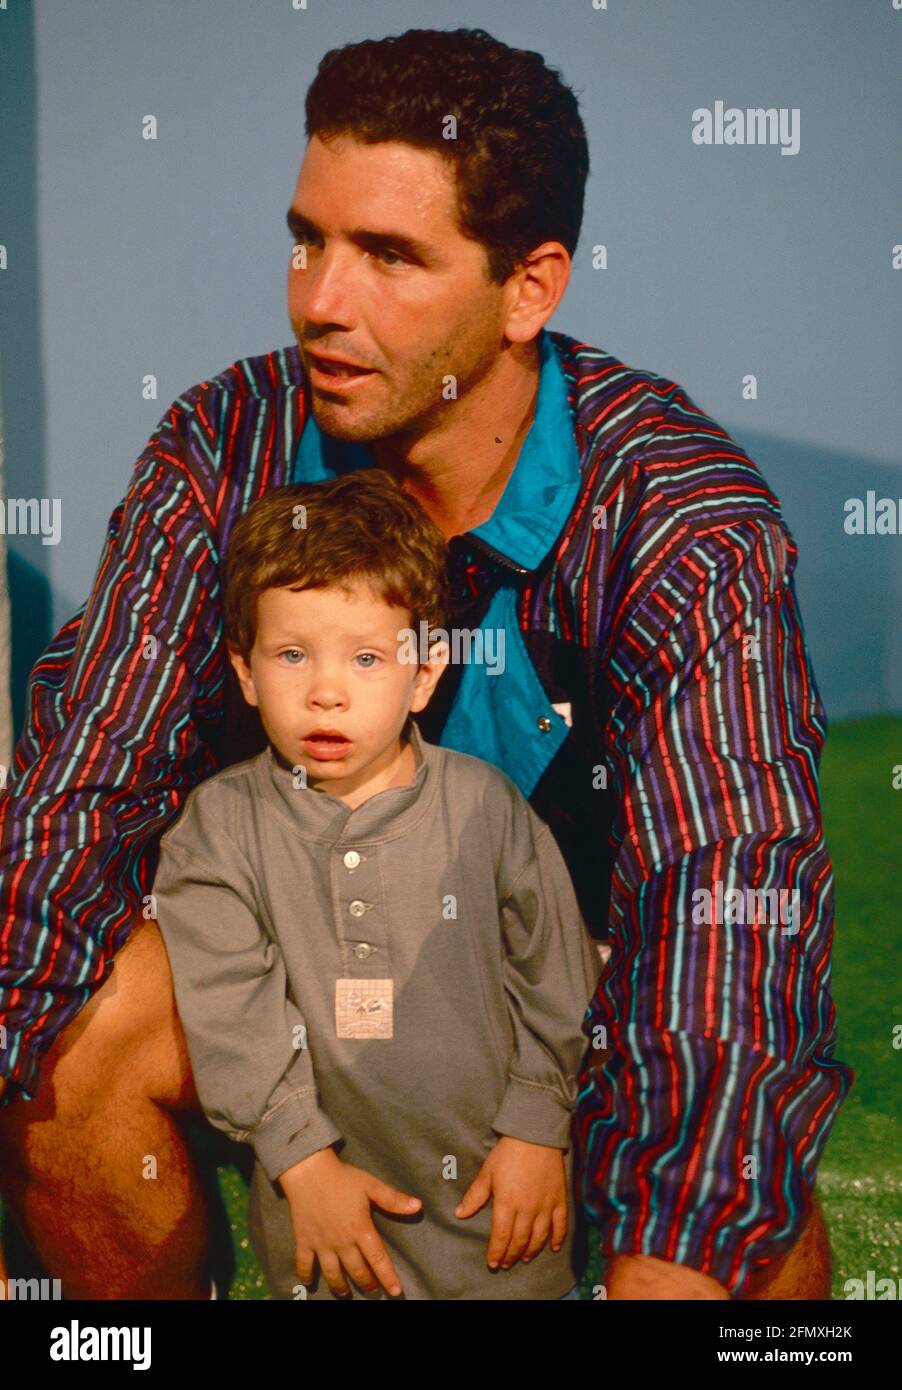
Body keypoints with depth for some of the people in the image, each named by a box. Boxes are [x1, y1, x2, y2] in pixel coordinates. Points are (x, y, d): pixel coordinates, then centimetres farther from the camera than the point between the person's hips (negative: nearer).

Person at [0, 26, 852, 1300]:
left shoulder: (684, 521, -26)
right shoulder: (227, 447, -15)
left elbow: (729, 901, -34)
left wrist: (678, 1254, -47)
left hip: (601, 941, -3)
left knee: (736, 1214, -29)